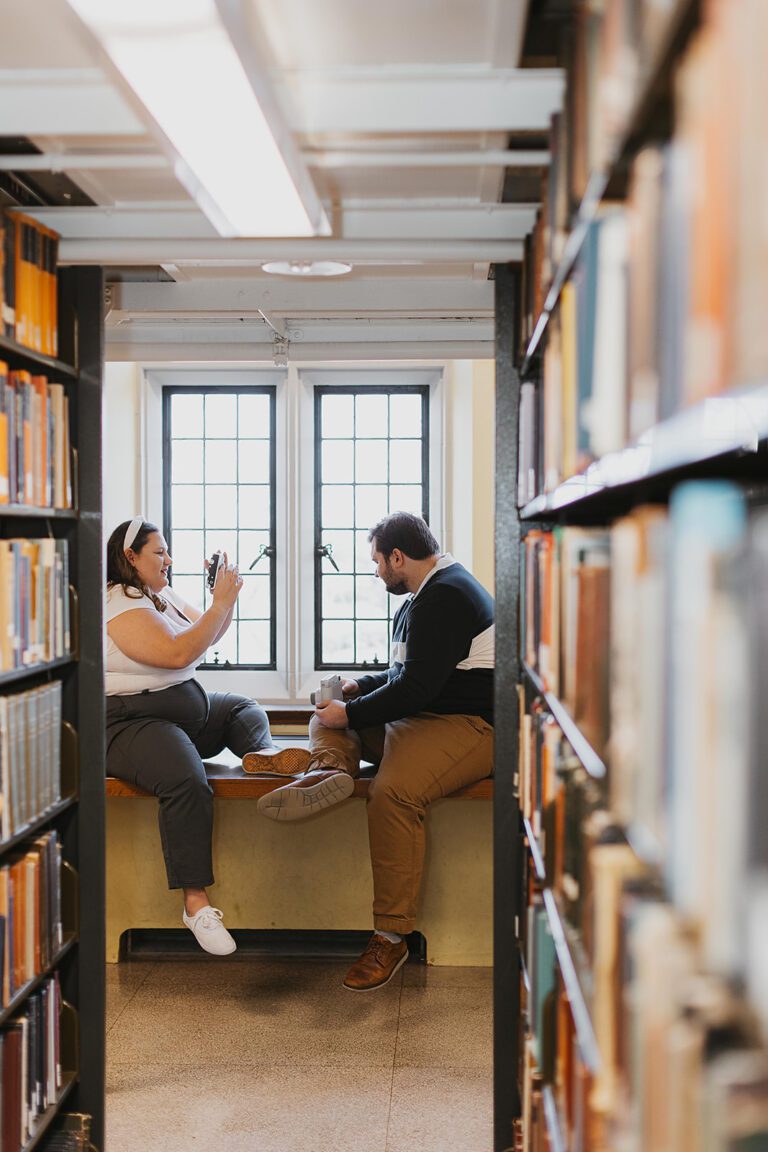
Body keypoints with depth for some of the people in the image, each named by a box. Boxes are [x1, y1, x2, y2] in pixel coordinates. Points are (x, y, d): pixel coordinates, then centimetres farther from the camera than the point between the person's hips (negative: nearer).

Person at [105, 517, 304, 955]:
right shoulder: (120, 606, -15)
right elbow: (178, 653, -25)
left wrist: (226, 597, 6)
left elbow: (208, 635, 25)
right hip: (131, 719, -11)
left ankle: (262, 752, -16)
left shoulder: (162, 594, 15)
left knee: (246, 710, 20)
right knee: (187, 782, -34)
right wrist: (222, 603, -19)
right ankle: (196, 903, -32)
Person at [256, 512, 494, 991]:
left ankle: (391, 935, -28)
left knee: (394, 791, -34)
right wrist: (359, 687, 17)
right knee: (328, 715, 13)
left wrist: (350, 713, -13)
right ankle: (331, 767, -22)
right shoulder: (430, 592, 19)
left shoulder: (444, 597, -16)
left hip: (469, 727, -11)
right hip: (424, 717, 11)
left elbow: (417, 688, -21)